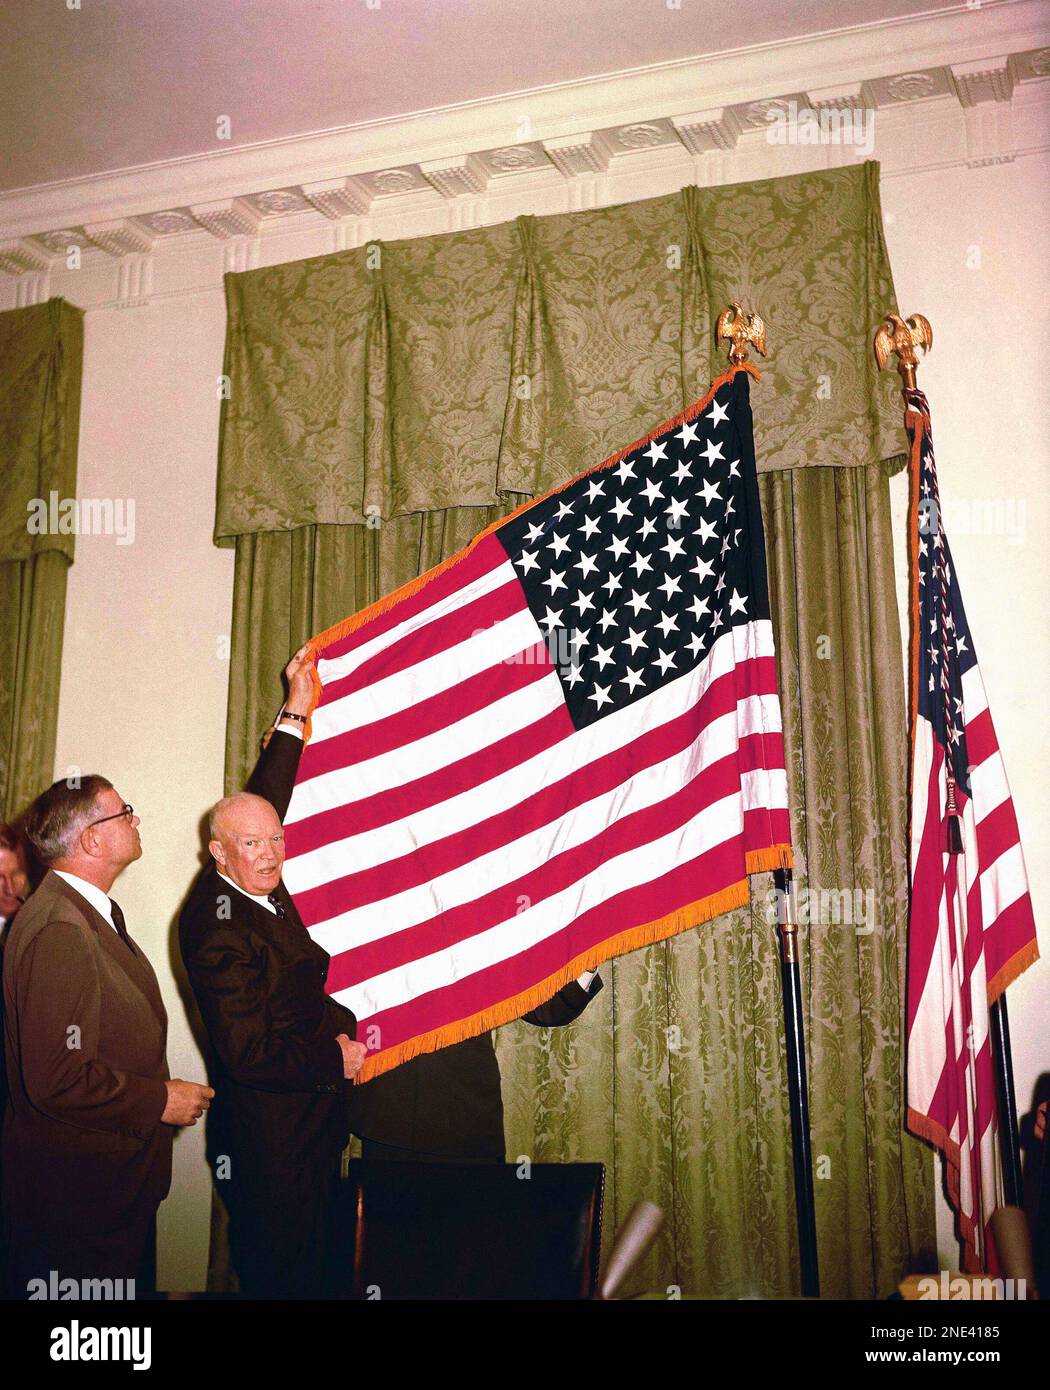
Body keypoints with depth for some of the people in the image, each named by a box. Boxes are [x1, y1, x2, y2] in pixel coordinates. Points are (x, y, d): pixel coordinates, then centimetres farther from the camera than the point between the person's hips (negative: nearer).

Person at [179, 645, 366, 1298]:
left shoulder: (246, 884, 0)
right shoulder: (221, 932, -24)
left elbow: (266, 797, 14)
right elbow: (248, 1055, -25)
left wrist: (297, 709, 10)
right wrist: (337, 1060, -13)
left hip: (307, 1121, 9)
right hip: (275, 1138, -9)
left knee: (306, 1256, 18)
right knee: (282, 1271, 5)